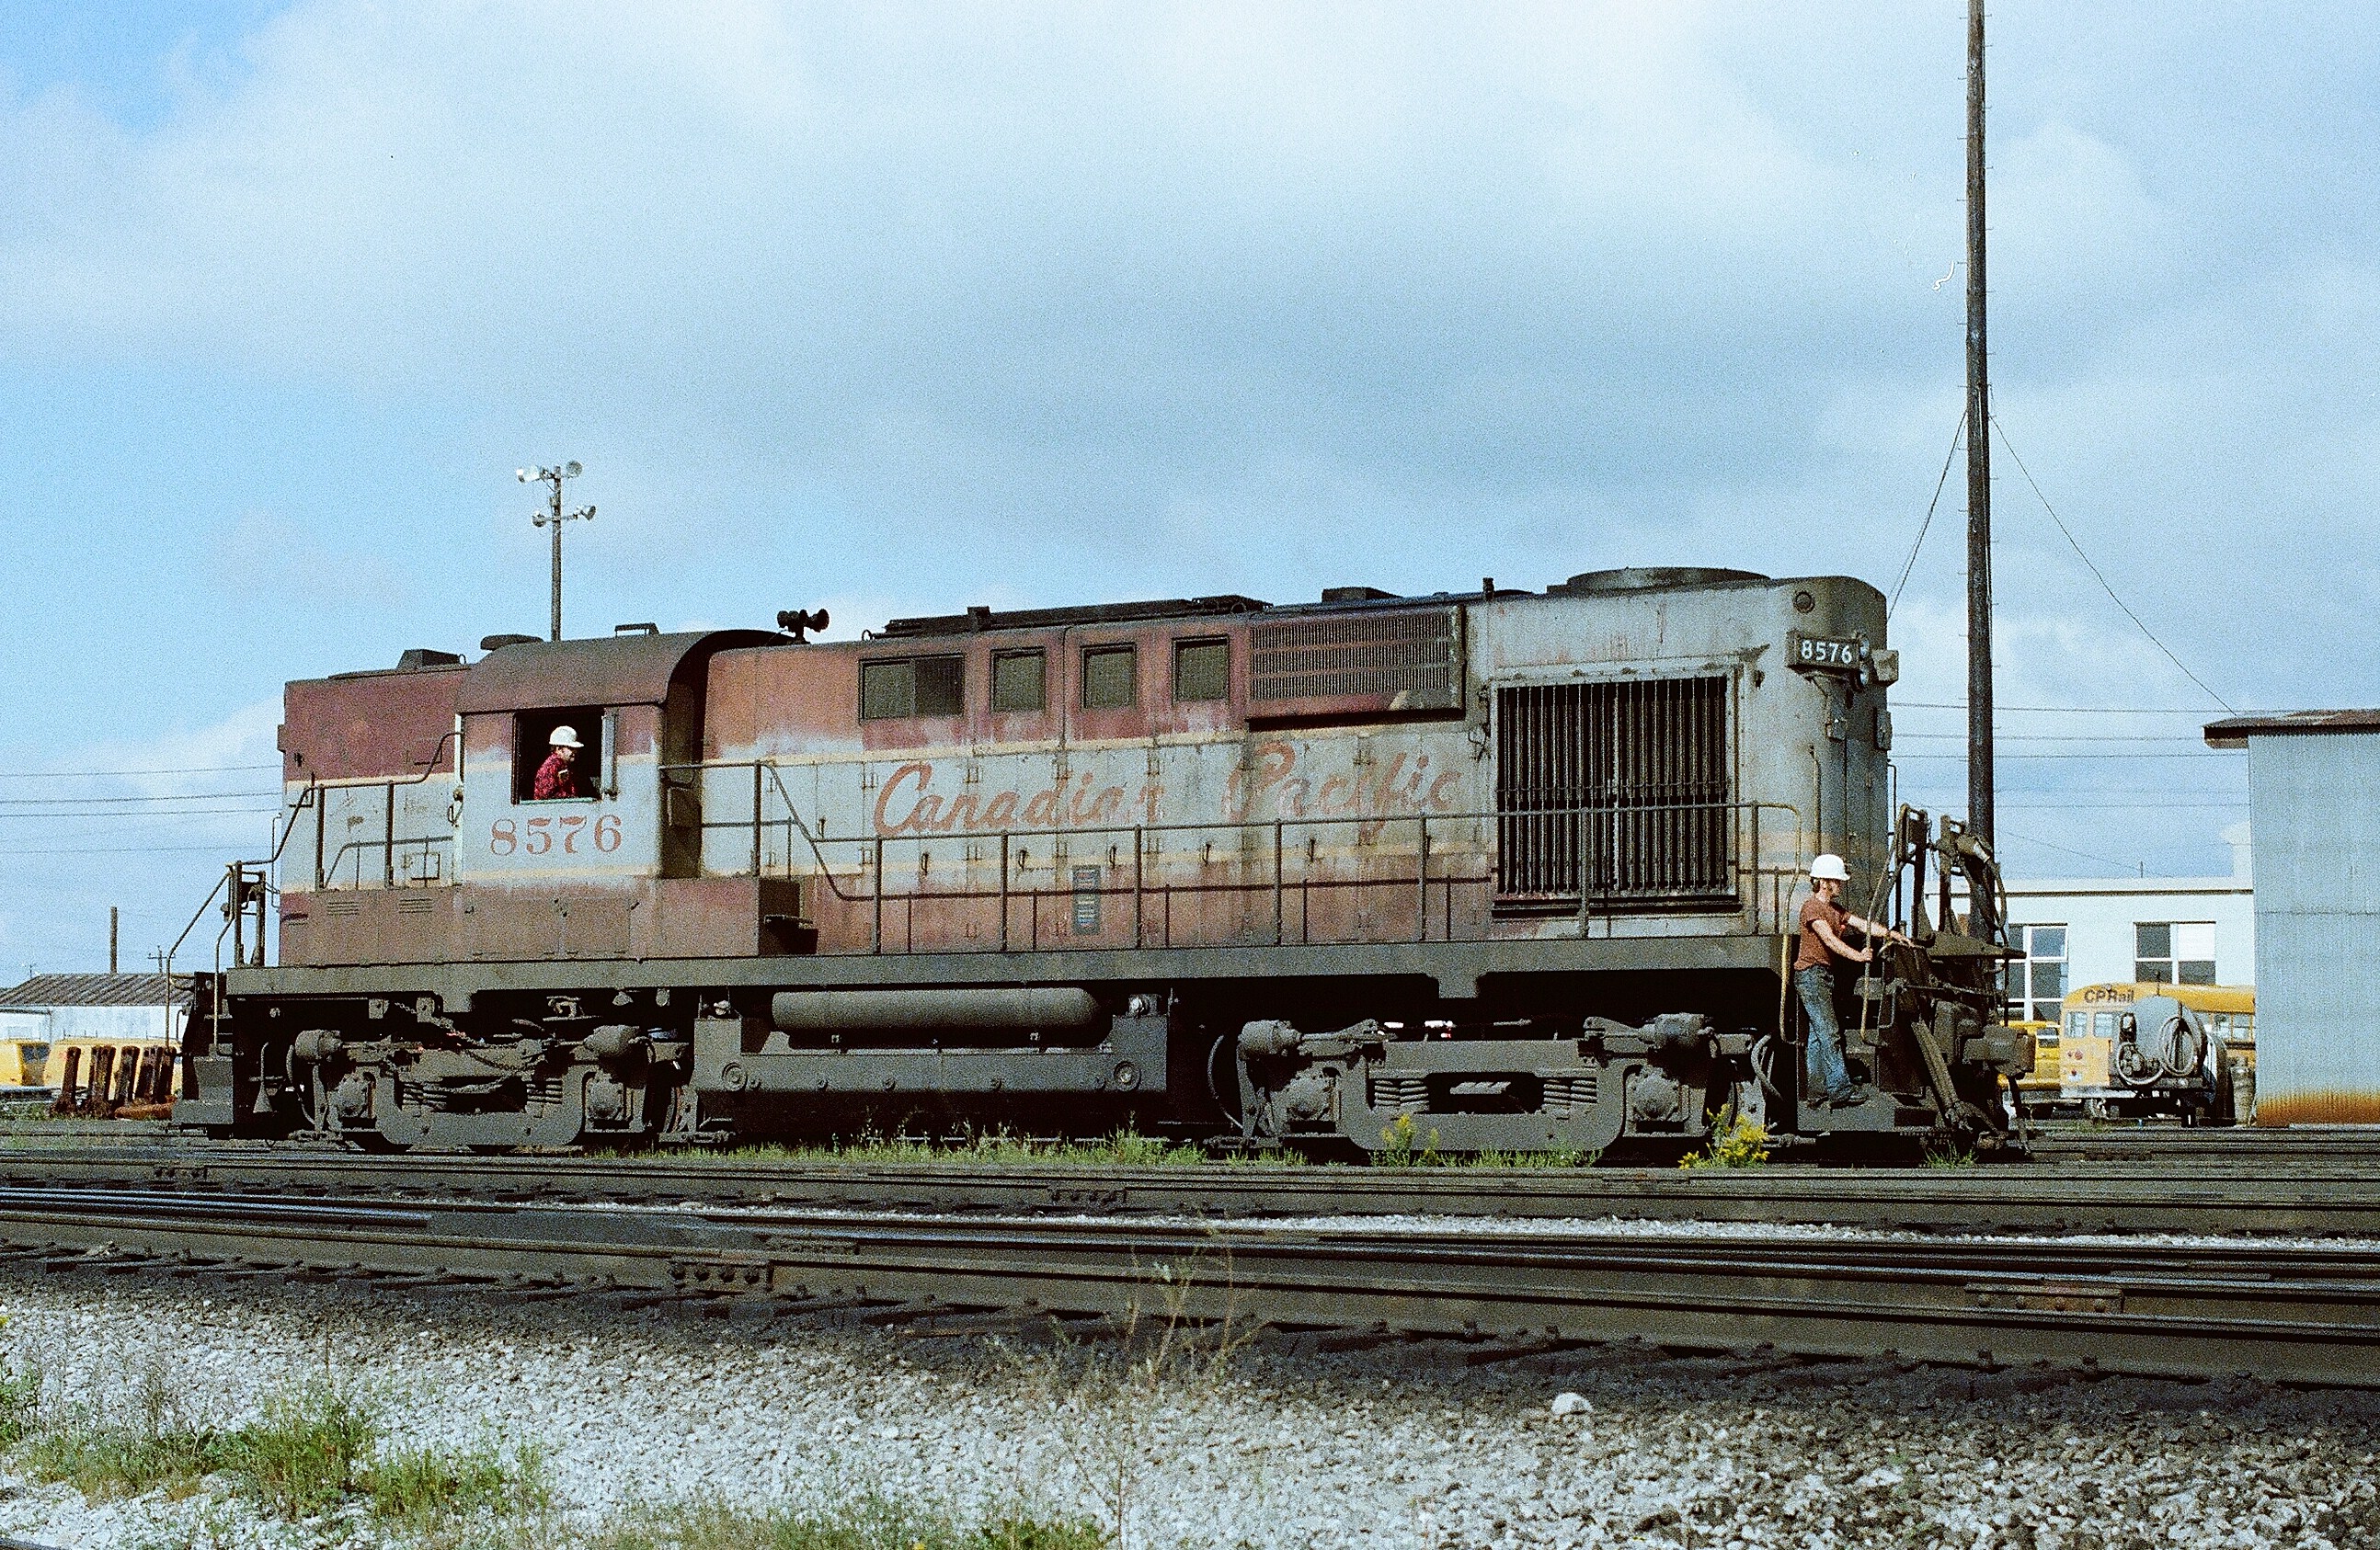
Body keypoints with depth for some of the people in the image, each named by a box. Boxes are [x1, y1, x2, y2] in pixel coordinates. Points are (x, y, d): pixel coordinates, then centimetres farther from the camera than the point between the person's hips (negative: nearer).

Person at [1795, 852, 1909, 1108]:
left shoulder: (1835, 910, 19)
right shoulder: (1812, 907, -11)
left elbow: (1864, 925, 13)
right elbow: (1829, 939, -21)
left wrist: (1892, 934, 1)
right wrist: (1857, 955, -26)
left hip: (1826, 975, 10)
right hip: (1810, 973, -10)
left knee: (1818, 1034, 9)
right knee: (1829, 1033, -15)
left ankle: (1817, 1091, 11)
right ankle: (1841, 1089, -20)